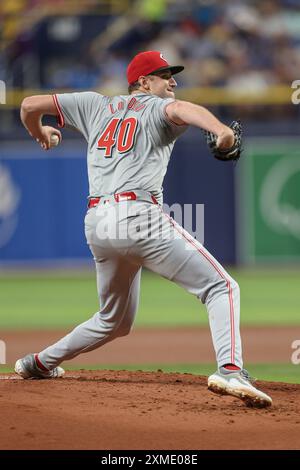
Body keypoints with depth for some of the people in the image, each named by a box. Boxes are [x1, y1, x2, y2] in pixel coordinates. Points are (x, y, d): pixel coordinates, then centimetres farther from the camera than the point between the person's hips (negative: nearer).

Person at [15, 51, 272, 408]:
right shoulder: (158, 108, 9)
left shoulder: (95, 106, 24)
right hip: (138, 216, -7)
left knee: (115, 320, 27)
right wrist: (220, 129, -36)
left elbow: (30, 105, 25)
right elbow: (182, 109, -16)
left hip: (96, 225, 7)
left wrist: (40, 134, 47)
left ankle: (39, 363, 33)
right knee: (221, 287, -9)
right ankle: (230, 371, -31)